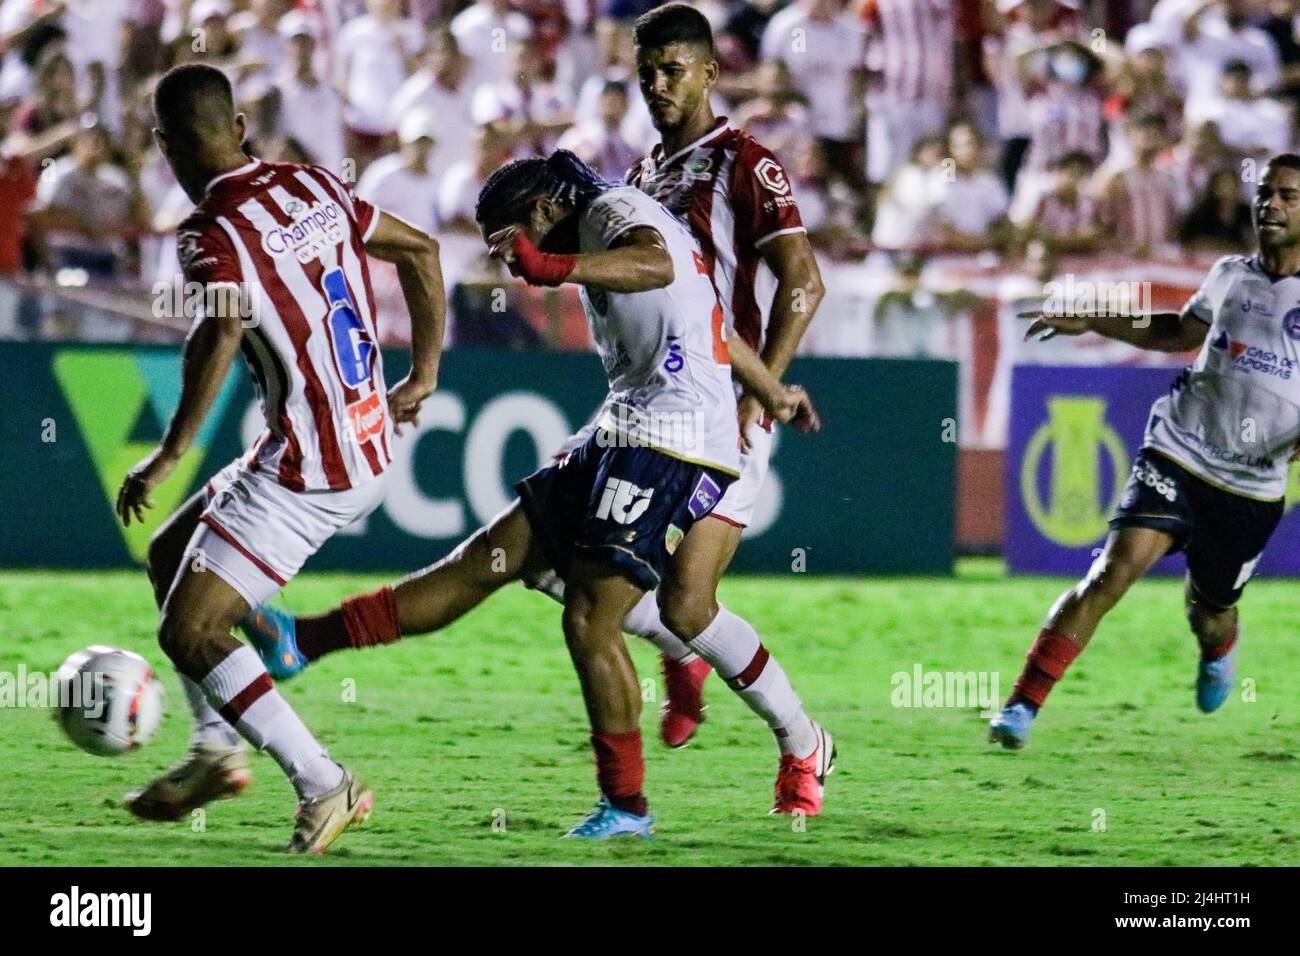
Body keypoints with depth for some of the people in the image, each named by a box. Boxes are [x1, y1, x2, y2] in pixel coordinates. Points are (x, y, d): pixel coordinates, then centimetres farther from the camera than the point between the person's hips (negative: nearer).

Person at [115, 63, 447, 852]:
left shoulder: (212, 233, -15)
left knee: (189, 633, -3)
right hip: (370, 452, 9)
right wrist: (424, 375, 24)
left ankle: (326, 786, -6)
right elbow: (419, 250, 18)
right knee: (171, 554, 22)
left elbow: (221, 334, -32)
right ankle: (217, 747, 21)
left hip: (305, 472, -9)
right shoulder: (313, 186, 9)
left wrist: (169, 455, -25)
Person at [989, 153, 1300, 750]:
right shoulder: (1231, 276, 9)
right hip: (1179, 454, 1)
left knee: (1211, 614, 11)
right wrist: (1091, 323, 22)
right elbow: (1181, 331, 27)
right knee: (1118, 566, -19)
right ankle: (1023, 705, -19)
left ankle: (1219, 649, 53)